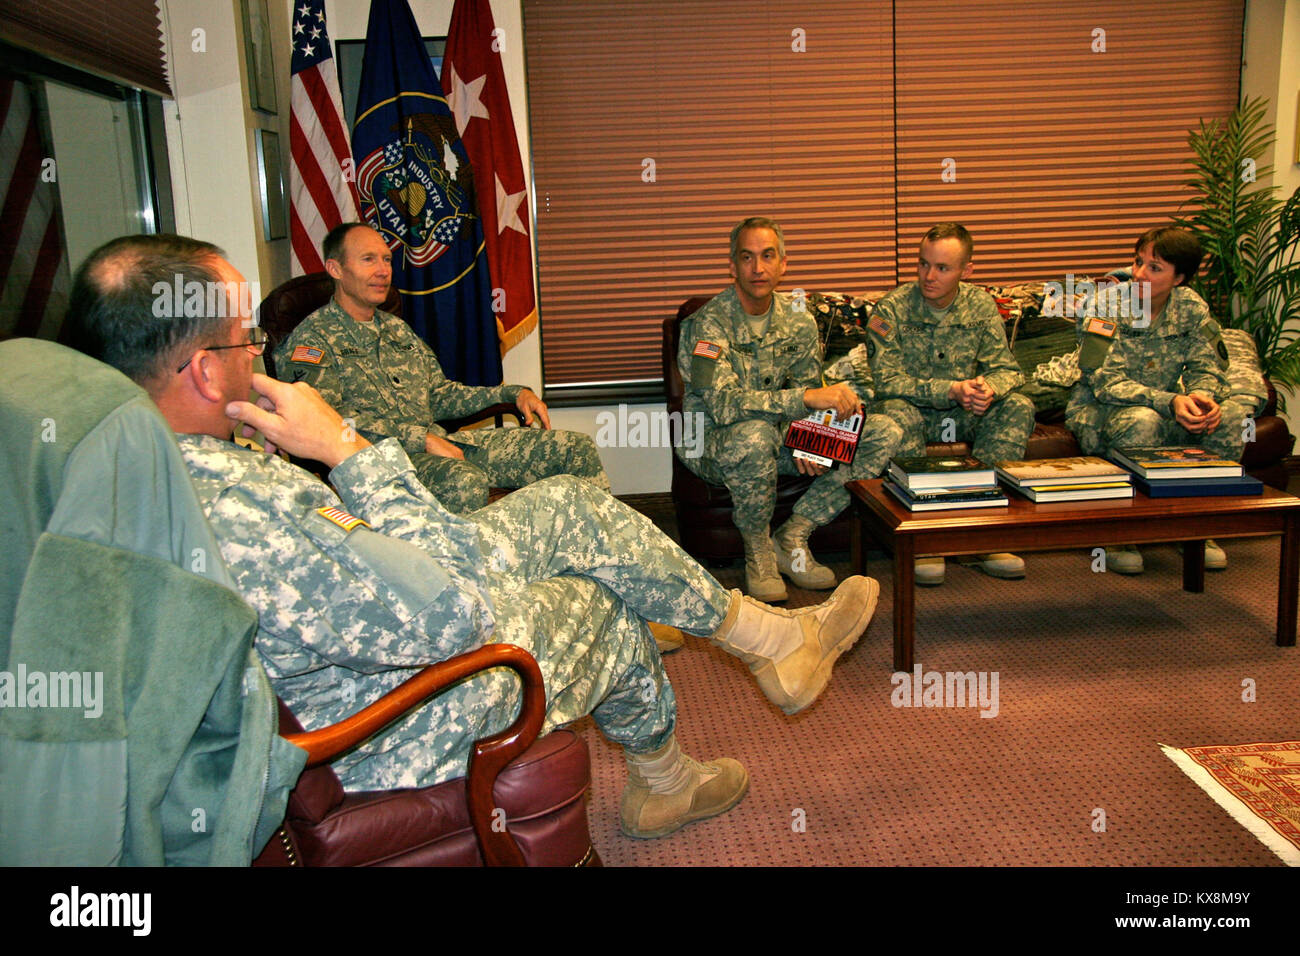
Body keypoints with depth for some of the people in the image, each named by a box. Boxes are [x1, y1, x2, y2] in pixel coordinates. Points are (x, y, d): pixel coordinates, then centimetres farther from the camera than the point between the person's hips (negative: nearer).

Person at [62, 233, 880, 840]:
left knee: (571, 506, 8)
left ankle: (772, 636, 26)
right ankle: (662, 782, 49)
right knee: (606, 608, 15)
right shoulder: (223, 524, -41)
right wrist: (347, 447, -28)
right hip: (396, 722, -8)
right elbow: (456, 611, -35)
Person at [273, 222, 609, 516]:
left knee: (575, 447, -4)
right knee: (464, 480, -42)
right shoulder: (311, 339, -1)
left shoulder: (397, 329, 24)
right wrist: (419, 437, -21)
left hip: (440, 443, 8)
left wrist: (511, 393, 14)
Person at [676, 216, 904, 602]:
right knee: (755, 435, -42)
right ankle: (757, 548, -14)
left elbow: (806, 401, 8)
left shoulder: (799, 321, 1)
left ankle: (793, 537, -6)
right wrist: (809, 397, -38)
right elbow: (723, 403, -31)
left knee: (884, 433, -8)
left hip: (779, 438, 6)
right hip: (712, 442, -6)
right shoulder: (711, 322, -18)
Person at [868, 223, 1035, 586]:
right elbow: (886, 380, -19)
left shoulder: (981, 305, -1)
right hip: (915, 410, -3)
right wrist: (950, 390, -30)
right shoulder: (892, 309, -12)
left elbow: (1006, 368, -2)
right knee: (897, 414, -36)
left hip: (963, 413, 4)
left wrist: (989, 388, -28)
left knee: (1018, 406, -22)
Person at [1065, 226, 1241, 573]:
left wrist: (1201, 395, -25)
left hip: (1166, 413, 5)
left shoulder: (1191, 307, 0)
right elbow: (1106, 384, -22)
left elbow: (1207, 369, 1)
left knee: (1233, 415, -20)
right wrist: (1170, 401, -36)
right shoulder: (1106, 306, -14)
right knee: (1142, 420, -37)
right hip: (1099, 415, -5)